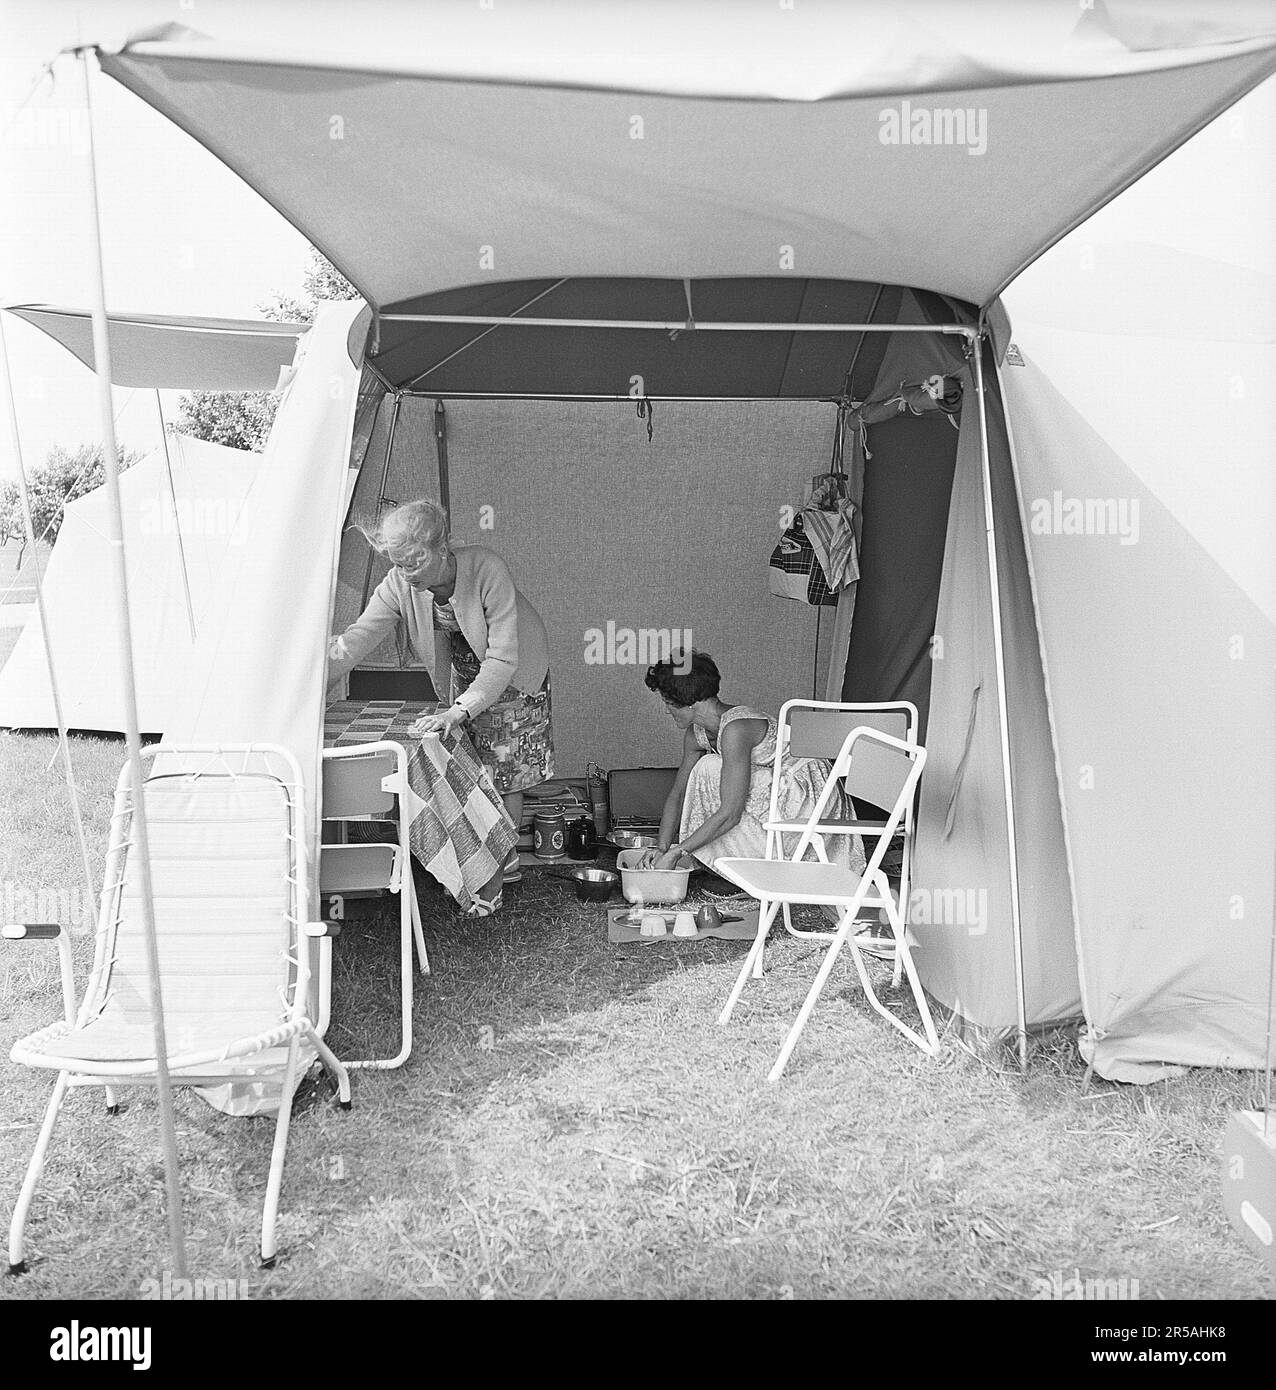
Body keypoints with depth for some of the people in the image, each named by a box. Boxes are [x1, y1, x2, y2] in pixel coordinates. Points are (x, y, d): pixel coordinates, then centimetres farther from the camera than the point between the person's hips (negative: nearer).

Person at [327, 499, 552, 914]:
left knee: (507, 776, -3)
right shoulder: (399, 585, -22)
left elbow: (502, 658, -36)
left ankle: (495, 879, 7)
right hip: (464, 675, 4)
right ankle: (504, 857, 25)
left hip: (513, 676, -4)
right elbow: (356, 638, -27)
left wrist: (459, 711, -45)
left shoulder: (487, 569, -36)